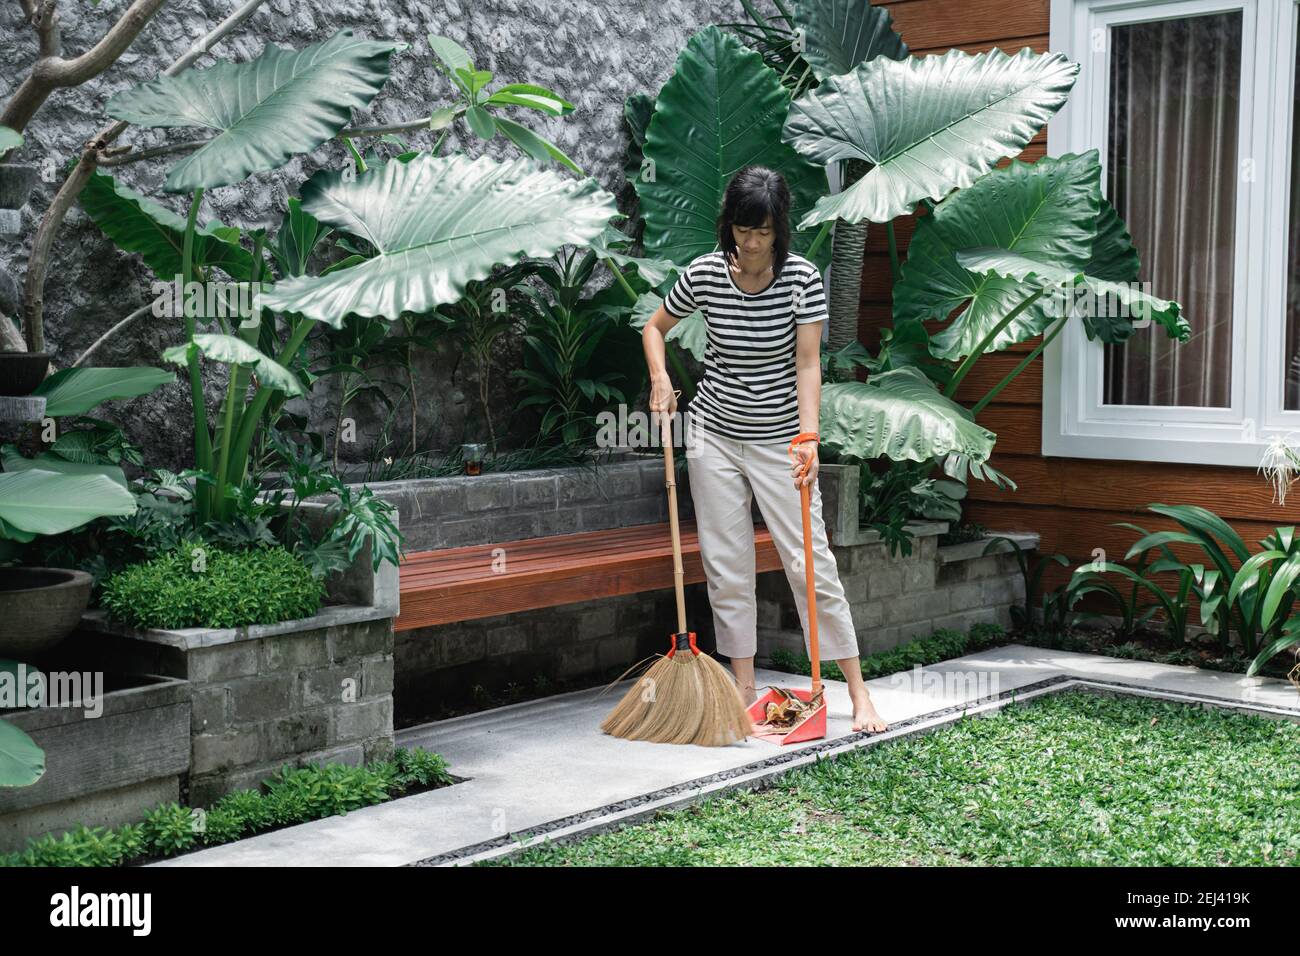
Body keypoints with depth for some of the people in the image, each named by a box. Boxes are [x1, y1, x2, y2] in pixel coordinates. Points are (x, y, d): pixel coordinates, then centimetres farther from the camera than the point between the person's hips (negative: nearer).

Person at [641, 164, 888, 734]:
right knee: (726, 567, 5)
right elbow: (655, 328, 10)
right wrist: (660, 380, -8)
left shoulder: (802, 279, -11)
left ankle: (859, 692, 3)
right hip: (714, 435, 2)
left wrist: (809, 438, -27)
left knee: (810, 562, -4)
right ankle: (744, 691, 16)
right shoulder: (704, 273, -6)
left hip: (779, 440, -2)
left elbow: (807, 363, -15)